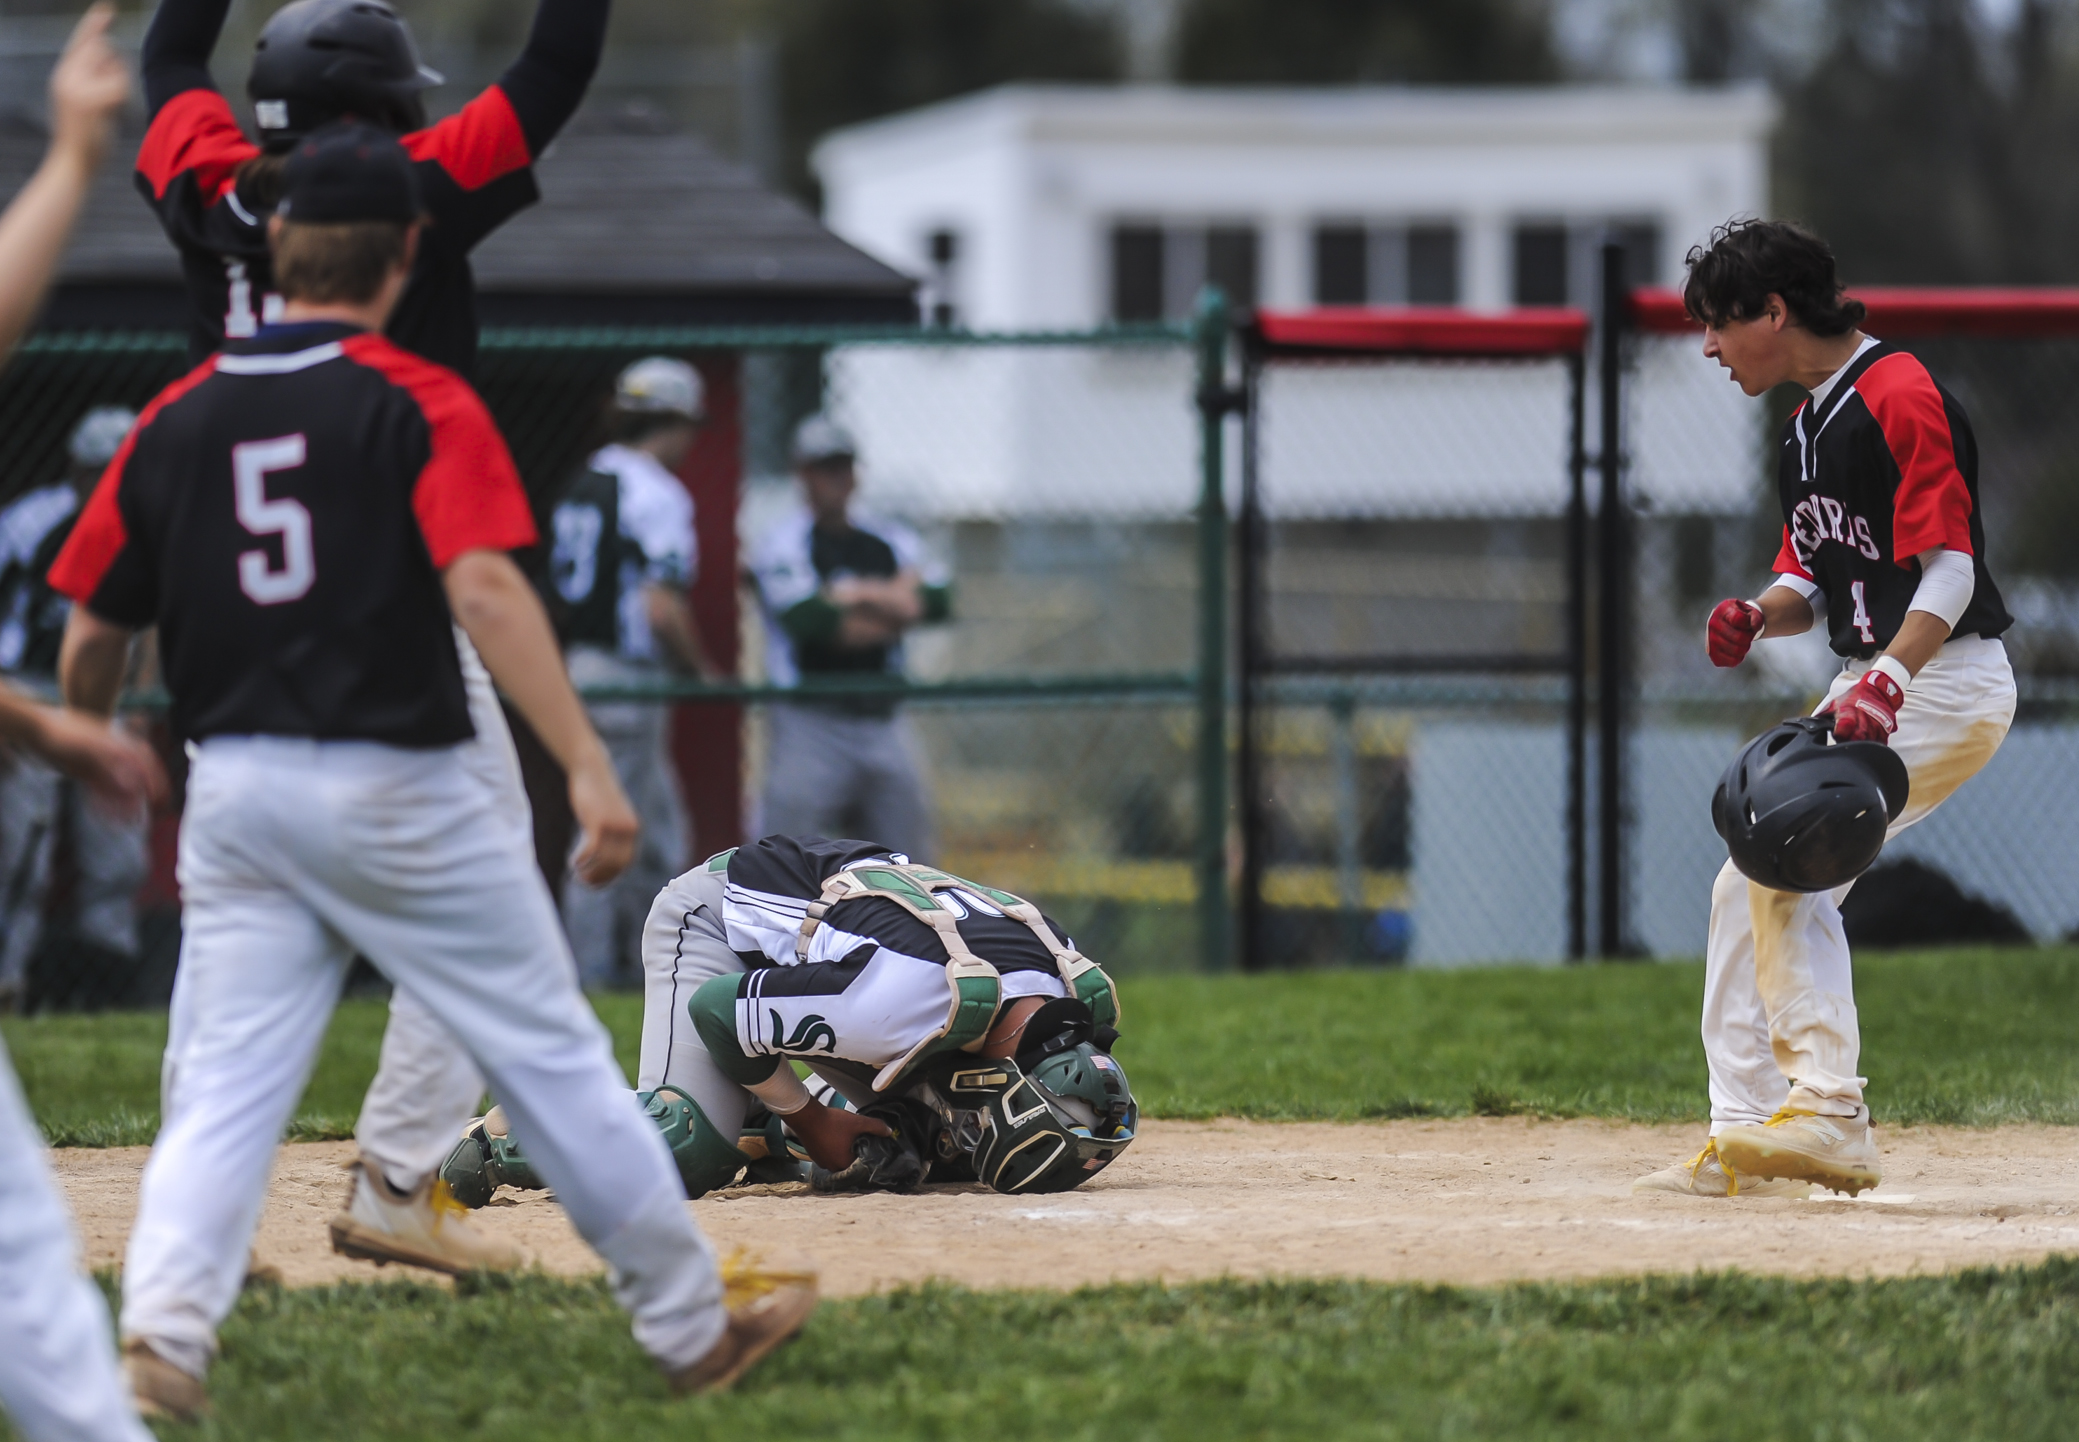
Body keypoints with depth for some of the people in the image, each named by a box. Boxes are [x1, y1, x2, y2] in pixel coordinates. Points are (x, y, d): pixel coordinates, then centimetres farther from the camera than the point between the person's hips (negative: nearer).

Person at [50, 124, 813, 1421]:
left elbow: (90, 642, 8)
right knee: (554, 1056, 7)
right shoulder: (421, 404, -7)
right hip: (400, 792, -3)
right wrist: (589, 768, -25)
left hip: (234, 795, 3)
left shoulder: (176, 421, 6)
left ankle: (164, 1327, -18)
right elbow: (485, 591, -20)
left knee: (225, 1083, 4)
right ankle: (692, 1325, 16)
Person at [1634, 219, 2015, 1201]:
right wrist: (1759, 616, -1)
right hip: (1875, 687, 10)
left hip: (1945, 677, -10)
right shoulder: (1806, 428, 16)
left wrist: (1887, 683, -34)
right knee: (1753, 881, 9)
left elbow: (1949, 569, -21)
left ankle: (1829, 1113, -23)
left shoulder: (1900, 396, -14)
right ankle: (1744, 1143, 12)